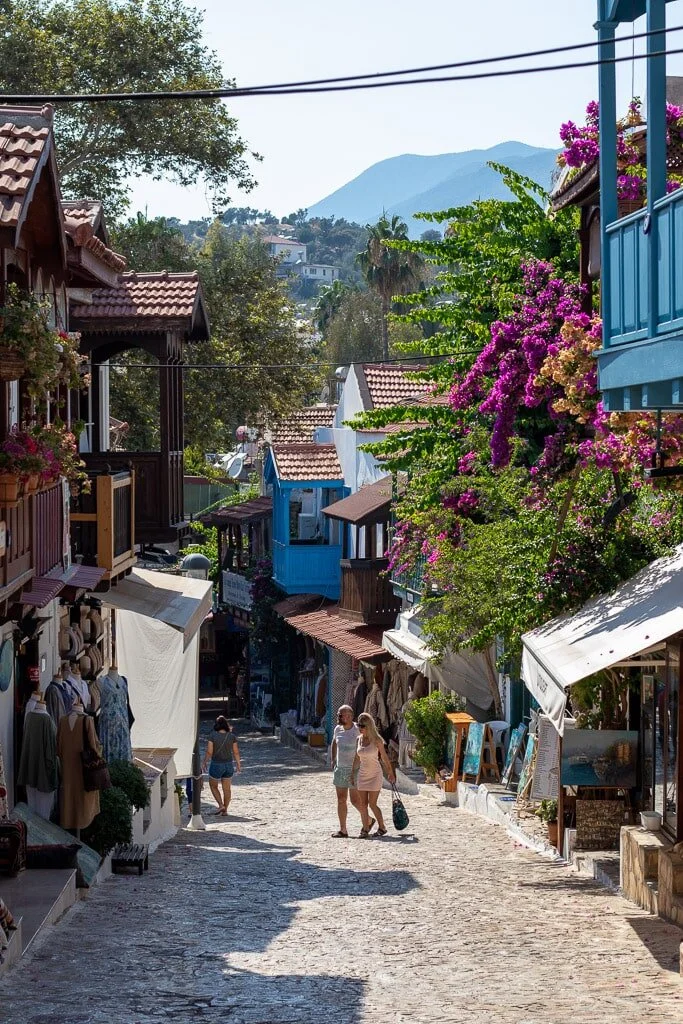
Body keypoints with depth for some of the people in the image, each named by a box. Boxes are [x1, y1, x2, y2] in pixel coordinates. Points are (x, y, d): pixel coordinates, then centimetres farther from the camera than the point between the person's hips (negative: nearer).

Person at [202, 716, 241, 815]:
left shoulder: (213, 736, -14)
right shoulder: (232, 736, -5)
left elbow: (209, 752, -12)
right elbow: (236, 752, 0)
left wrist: (204, 763, 1)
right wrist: (238, 764, 13)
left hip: (216, 765, -3)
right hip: (229, 764, 3)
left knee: (213, 786, 16)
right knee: (227, 789, 13)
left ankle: (221, 805, 2)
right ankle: (225, 809, 17)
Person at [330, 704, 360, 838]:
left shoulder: (358, 730, -11)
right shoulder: (338, 729, 6)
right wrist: (333, 759, 17)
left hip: (354, 769, -6)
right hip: (340, 768, 6)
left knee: (355, 800, -3)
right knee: (341, 799, 6)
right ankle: (342, 830, 10)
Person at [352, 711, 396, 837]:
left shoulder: (376, 740, -11)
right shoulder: (359, 739, 3)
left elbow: (384, 758, -3)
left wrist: (390, 773, 3)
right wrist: (352, 773, 14)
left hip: (375, 775, -5)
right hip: (362, 775, 5)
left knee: (372, 804, -5)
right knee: (362, 804, 2)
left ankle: (382, 827, 11)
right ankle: (365, 829, 11)